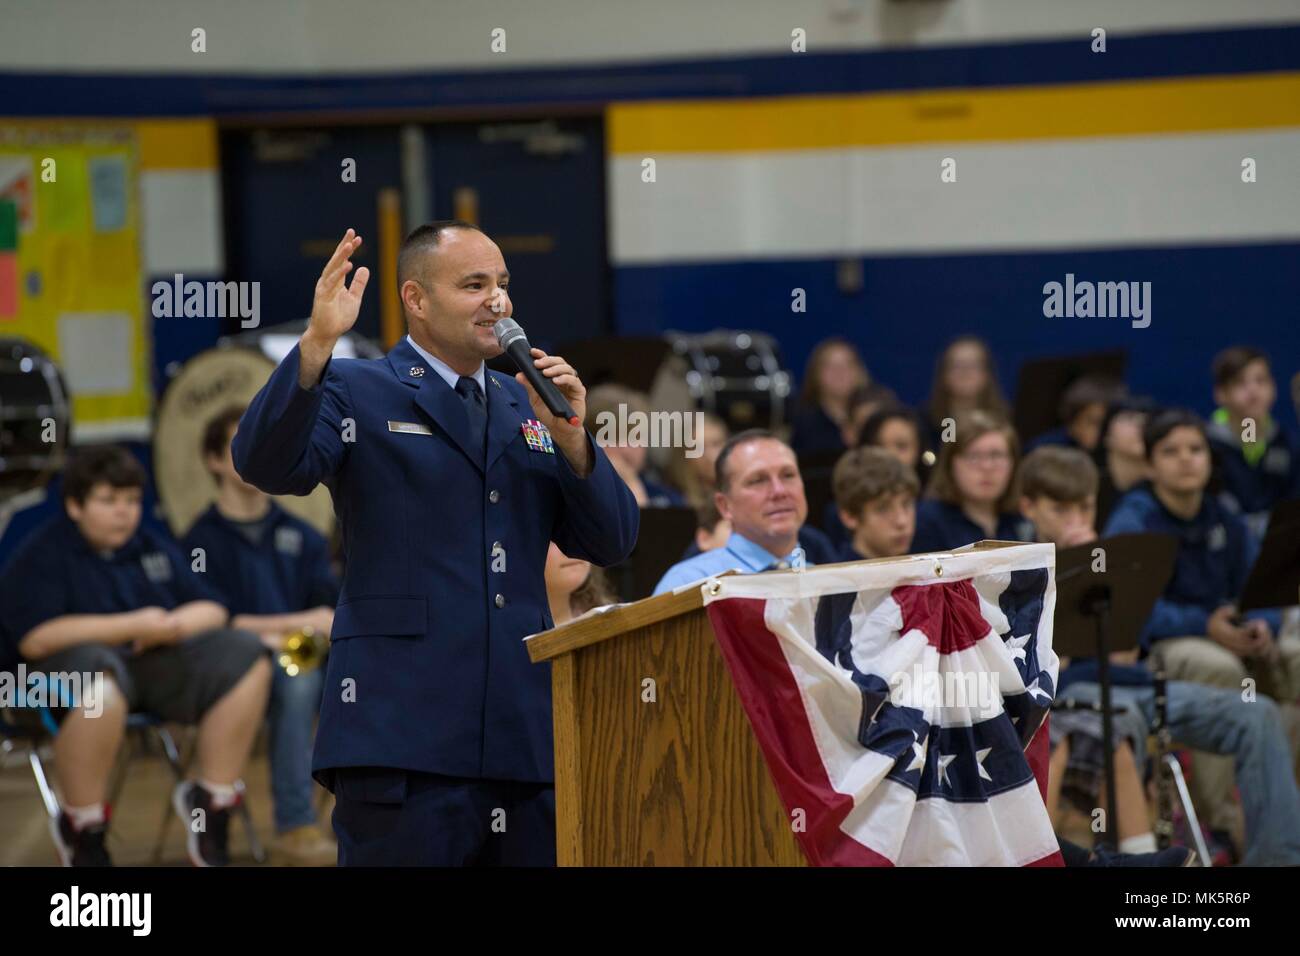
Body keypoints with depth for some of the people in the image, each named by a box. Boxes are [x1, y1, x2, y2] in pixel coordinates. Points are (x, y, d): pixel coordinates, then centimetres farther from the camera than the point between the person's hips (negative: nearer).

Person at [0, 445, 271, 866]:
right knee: (101, 683, -43)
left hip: (160, 660, 6)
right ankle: (81, 826, -24)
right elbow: (35, 638, -17)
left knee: (245, 655, -16)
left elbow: (213, 610, 16)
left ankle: (211, 800, -8)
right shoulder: (39, 557, -2)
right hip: (78, 660, -6)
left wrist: (173, 625, -9)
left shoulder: (154, 547, 17)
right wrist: (131, 627, -17)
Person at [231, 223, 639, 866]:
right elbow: (267, 466, -13)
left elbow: (611, 543, 15)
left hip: (527, 735, 5)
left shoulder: (528, 405, 20)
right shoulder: (355, 391, 6)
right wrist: (317, 345, -25)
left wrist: (570, 437, -1)